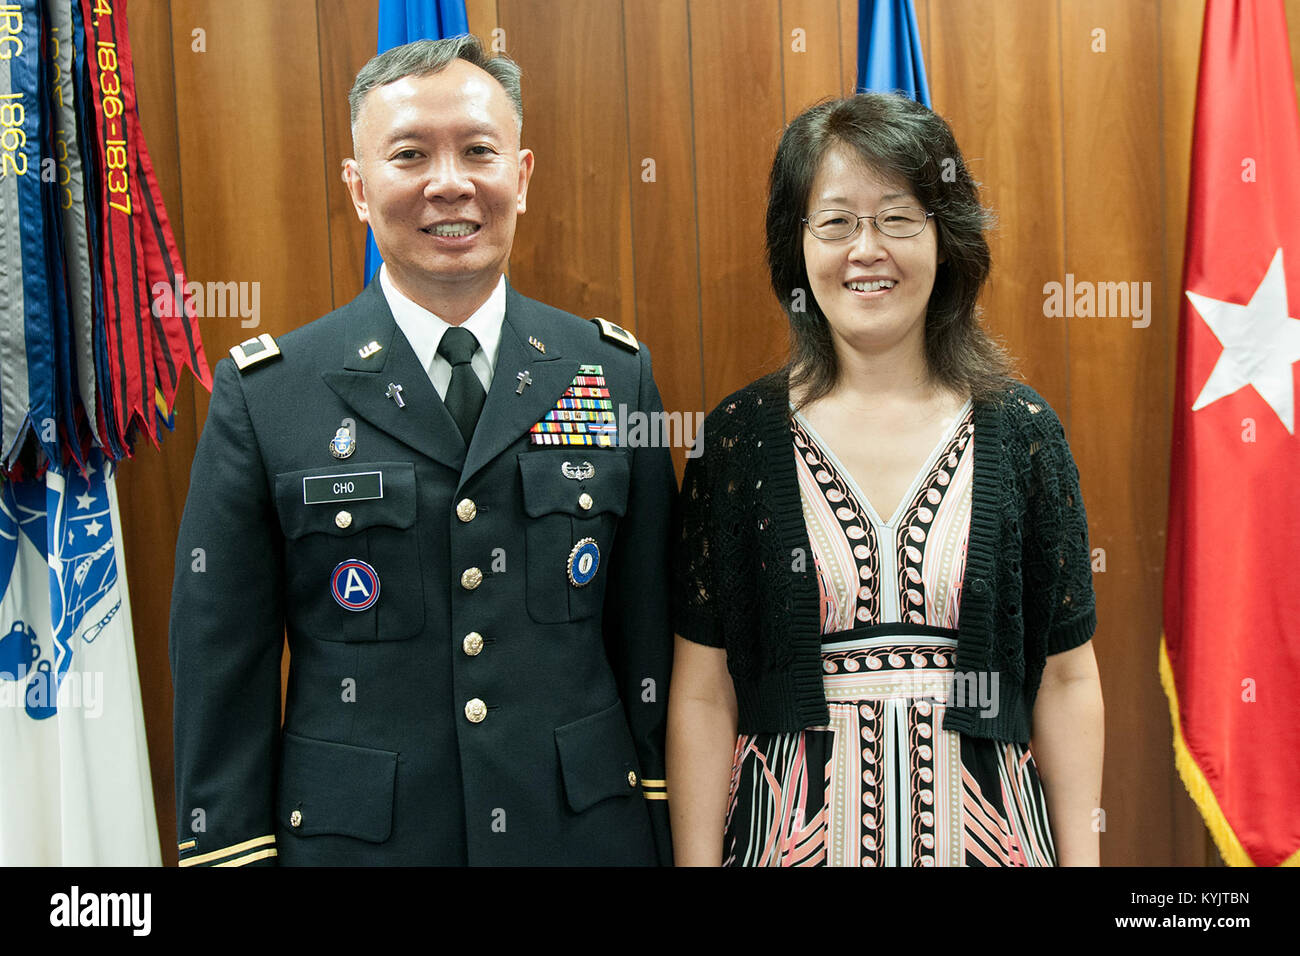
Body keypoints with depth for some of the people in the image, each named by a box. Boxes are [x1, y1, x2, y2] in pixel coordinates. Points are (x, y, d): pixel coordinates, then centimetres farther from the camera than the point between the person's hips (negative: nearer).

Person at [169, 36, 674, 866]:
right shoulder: (263, 395, -5)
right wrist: (230, 850, -4)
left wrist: (667, 826, 2)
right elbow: (222, 671, -3)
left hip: (589, 828, 2)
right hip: (355, 835, -1)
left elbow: (648, 634, 2)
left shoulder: (618, 373, 0)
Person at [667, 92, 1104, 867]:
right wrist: (697, 860, -7)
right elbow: (703, 694, -5)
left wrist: (1080, 858, -2)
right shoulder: (741, 434, -6)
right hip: (793, 830, -1)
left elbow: (1066, 679, 1)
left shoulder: (1021, 431, -3)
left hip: (982, 827, 1)